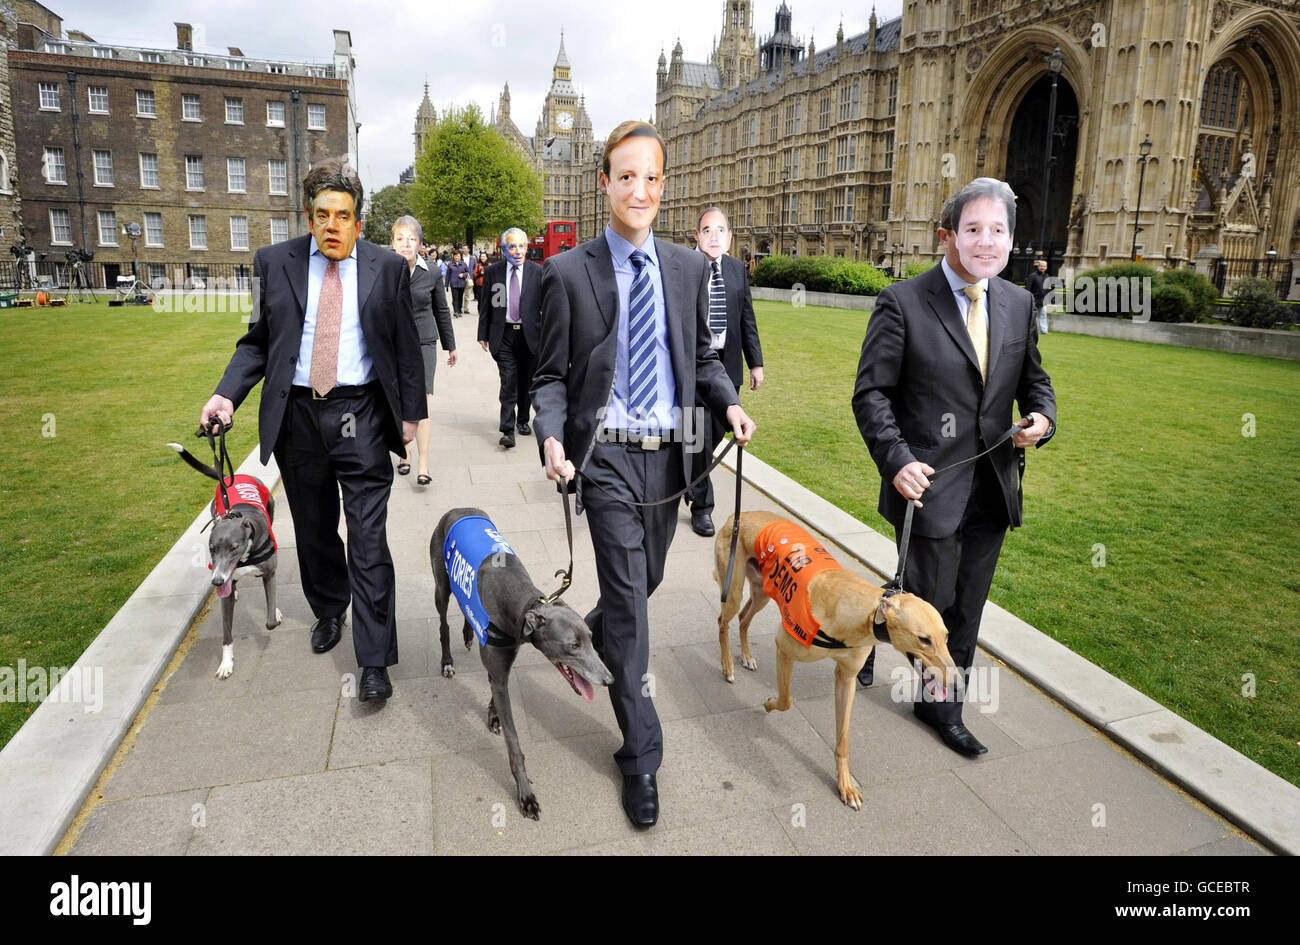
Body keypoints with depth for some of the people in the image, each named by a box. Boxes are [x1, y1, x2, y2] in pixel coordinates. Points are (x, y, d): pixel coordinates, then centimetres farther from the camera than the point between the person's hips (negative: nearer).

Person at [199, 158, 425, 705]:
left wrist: (410, 412, 3)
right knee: (314, 530, 16)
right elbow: (257, 341, 7)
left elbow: (405, 347, 4)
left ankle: (375, 660, 3)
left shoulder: (387, 267, 1)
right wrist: (228, 394, -7)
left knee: (368, 539, -4)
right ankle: (328, 611, 42)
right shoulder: (274, 262, 5)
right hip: (296, 414, 3)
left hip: (361, 414, -2)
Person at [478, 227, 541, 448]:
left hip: (530, 334, 1)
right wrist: (483, 334, 4)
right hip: (503, 335, -1)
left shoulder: (537, 272, 1)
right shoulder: (492, 272, 3)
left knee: (526, 381, 11)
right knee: (508, 382, -8)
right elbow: (484, 305, 6)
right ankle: (507, 429, -8)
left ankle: (523, 420, 30)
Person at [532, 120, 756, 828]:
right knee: (628, 595, -3)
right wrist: (552, 436, -20)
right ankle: (641, 755, 10)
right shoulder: (568, 273, -4)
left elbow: (701, 357, 13)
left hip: (667, 451, 4)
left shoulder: (688, 268, 7)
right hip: (607, 455, -4)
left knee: (645, 580, 18)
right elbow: (551, 375, -2)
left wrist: (729, 403, -6)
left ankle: (592, 641, 53)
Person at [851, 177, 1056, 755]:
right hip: (929, 483, -5)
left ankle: (942, 703, 32)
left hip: (993, 486, 6)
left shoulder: (1018, 303, 8)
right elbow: (872, 392, -9)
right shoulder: (903, 303, -9)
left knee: (966, 606, 15)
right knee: (929, 598, 1)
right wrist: (896, 460, -20)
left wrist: (1042, 416, -3)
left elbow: (1033, 378, 19)